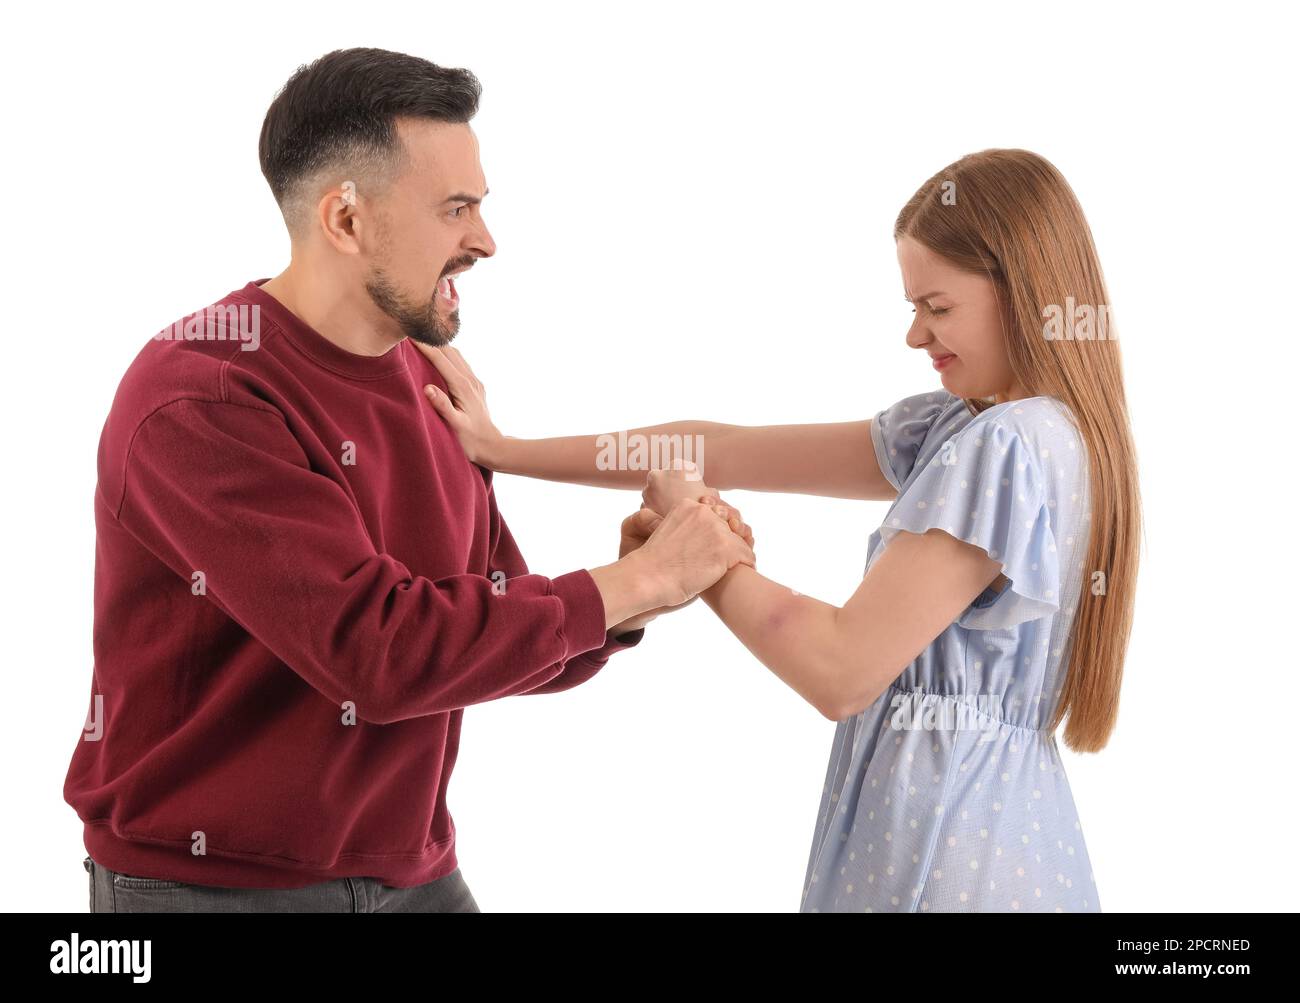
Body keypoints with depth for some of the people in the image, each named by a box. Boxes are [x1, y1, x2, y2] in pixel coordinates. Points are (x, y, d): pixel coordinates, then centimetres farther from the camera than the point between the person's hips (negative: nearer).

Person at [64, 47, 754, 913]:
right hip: (209, 880, -6)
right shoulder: (199, 400, -20)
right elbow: (379, 649, -27)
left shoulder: (434, 387, 3)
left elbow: (504, 644, 6)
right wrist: (634, 581, -21)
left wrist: (626, 602, -14)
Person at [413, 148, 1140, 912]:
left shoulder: (1008, 448, -19)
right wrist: (506, 451, 3)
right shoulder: (964, 428, 8)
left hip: (948, 832, -8)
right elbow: (725, 454, 5)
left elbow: (841, 672, -21)